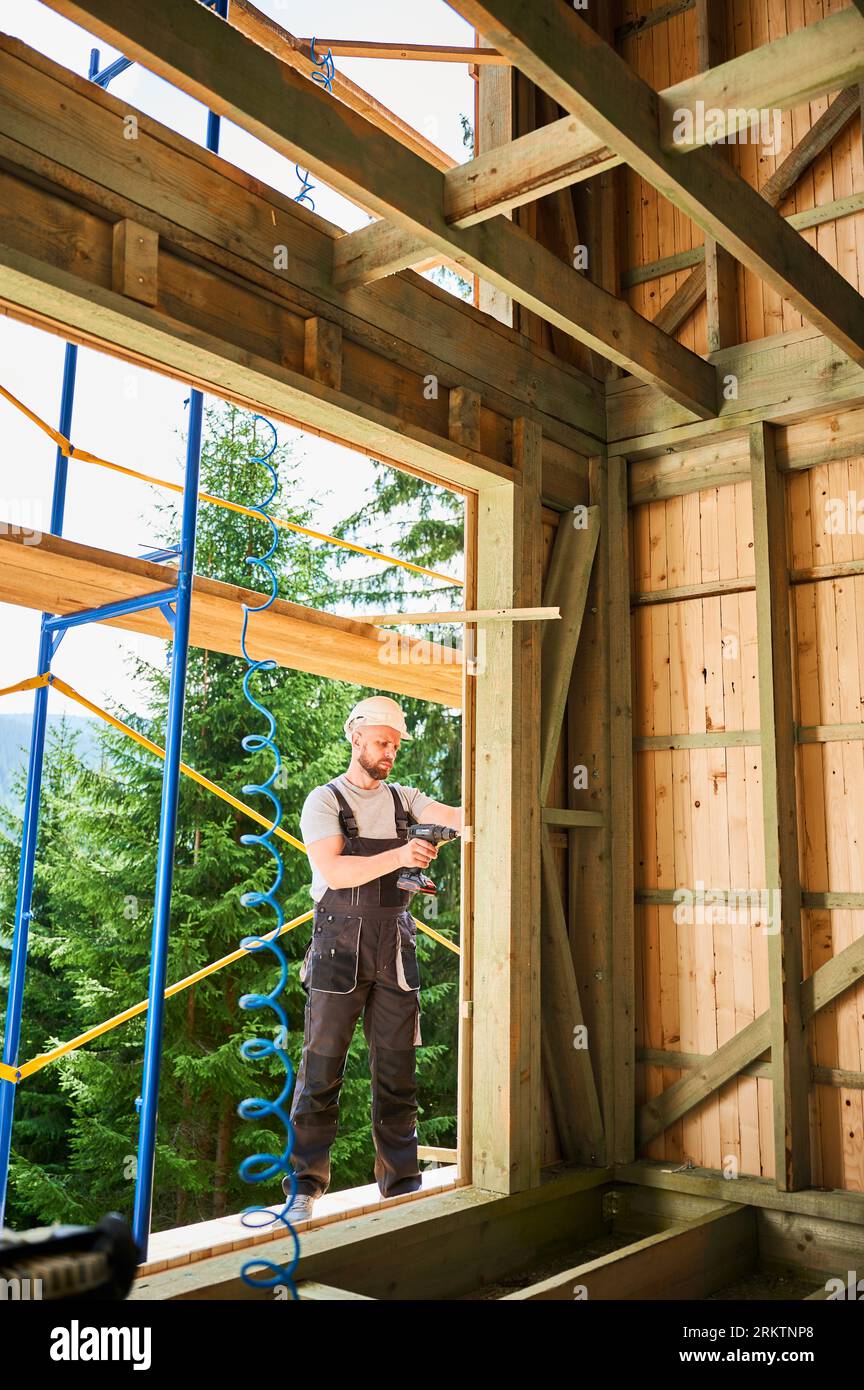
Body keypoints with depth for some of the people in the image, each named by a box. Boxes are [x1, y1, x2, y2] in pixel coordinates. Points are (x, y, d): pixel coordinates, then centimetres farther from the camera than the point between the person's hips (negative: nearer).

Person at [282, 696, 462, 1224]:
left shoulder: (404, 800, 13)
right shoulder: (325, 801, 0)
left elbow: (454, 817, -3)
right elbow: (333, 871, -14)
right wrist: (399, 856, -26)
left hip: (395, 946, 4)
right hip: (340, 945, -4)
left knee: (398, 1071, 8)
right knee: (323, 1067, 0)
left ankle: (402, 1181, 18)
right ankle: (304, 1188, 9)